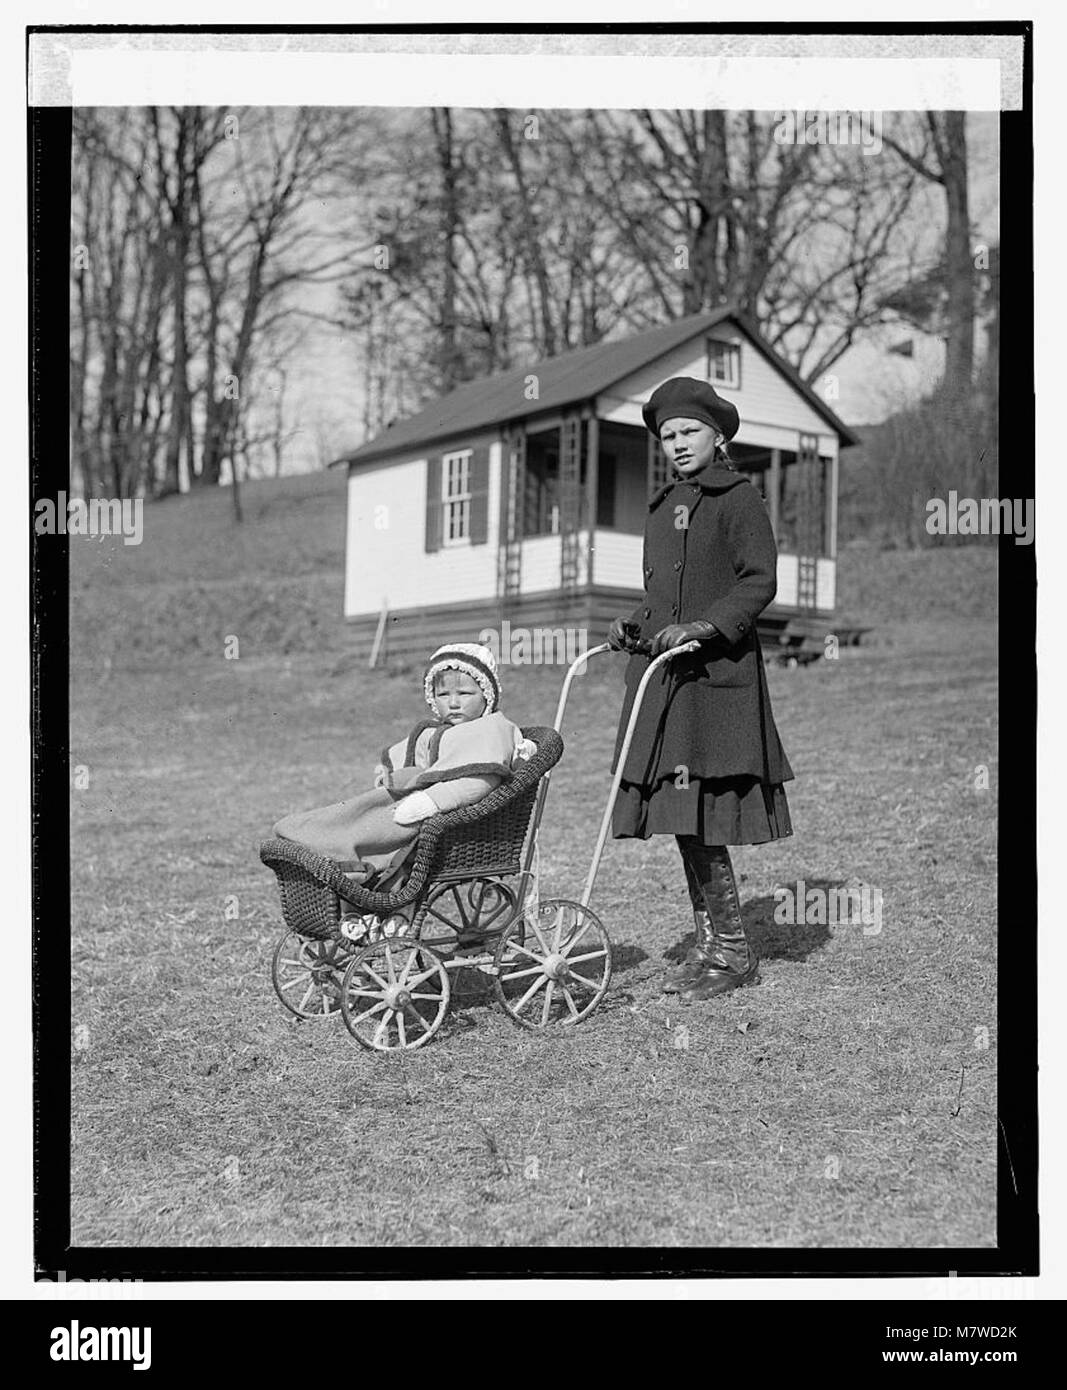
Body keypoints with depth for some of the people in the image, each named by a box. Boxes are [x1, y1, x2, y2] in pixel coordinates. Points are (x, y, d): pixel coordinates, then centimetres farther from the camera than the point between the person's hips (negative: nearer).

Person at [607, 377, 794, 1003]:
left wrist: (701, 626, -21)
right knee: (681, 816, 6)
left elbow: (759, 582, -10)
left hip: (717, 673, -7)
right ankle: (710, 943, 16)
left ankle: (734, 951, 1)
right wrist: (633, 626, 8)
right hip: (664, 674, 7)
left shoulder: (739, 498, -1)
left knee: (700, 815, -10)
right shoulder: (664, 506, 20)